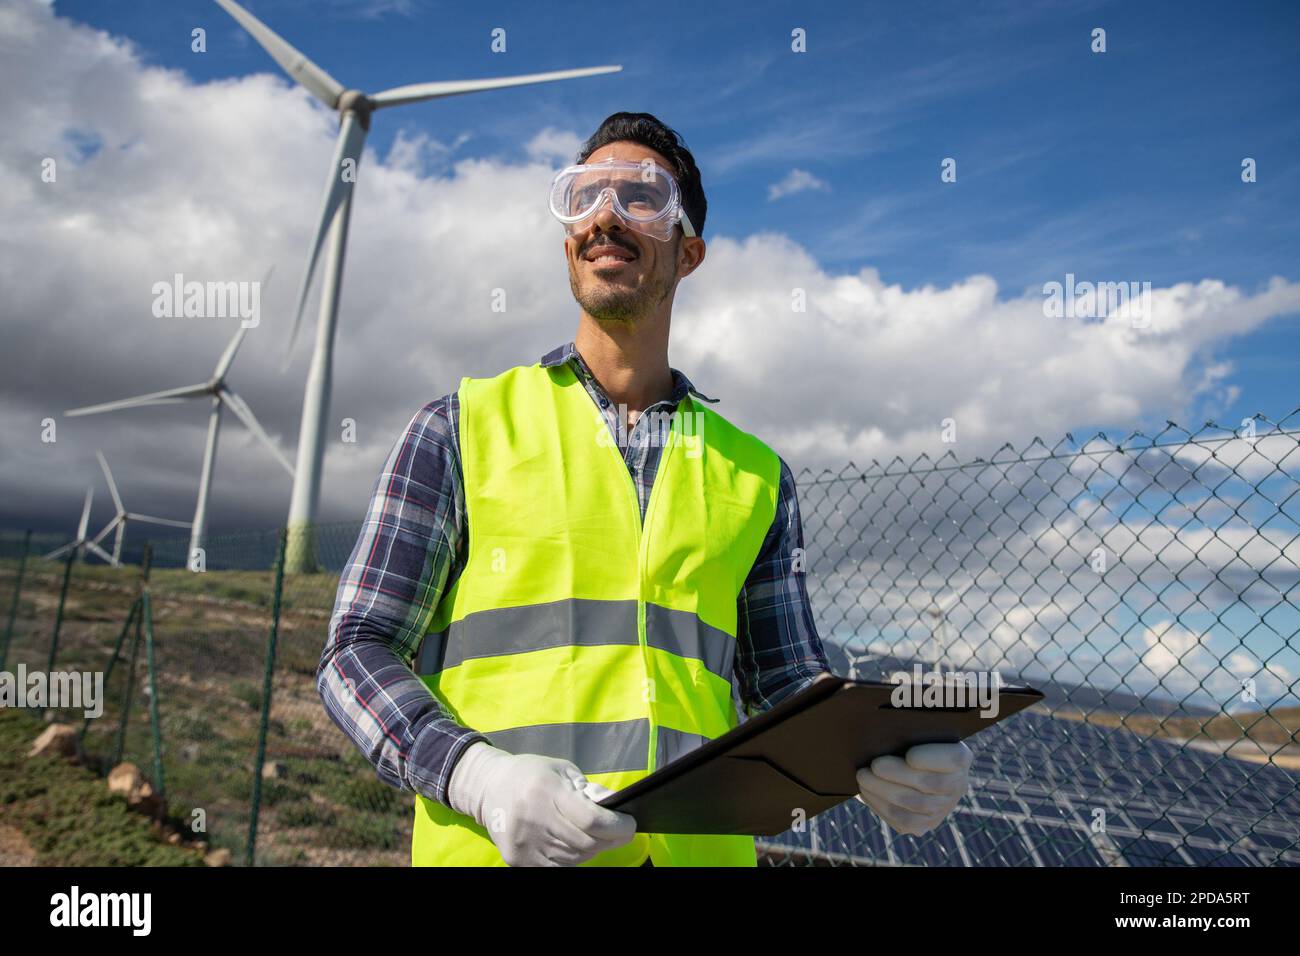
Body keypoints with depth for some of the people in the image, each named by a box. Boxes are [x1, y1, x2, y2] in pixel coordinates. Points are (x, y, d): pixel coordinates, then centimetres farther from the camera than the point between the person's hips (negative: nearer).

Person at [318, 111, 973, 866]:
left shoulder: (755, 475, 9)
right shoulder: (464, 429, 2)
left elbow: (788, 678, 10)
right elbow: (357, 653, -1)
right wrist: (480, 776, -17)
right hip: (494, 846, -2)